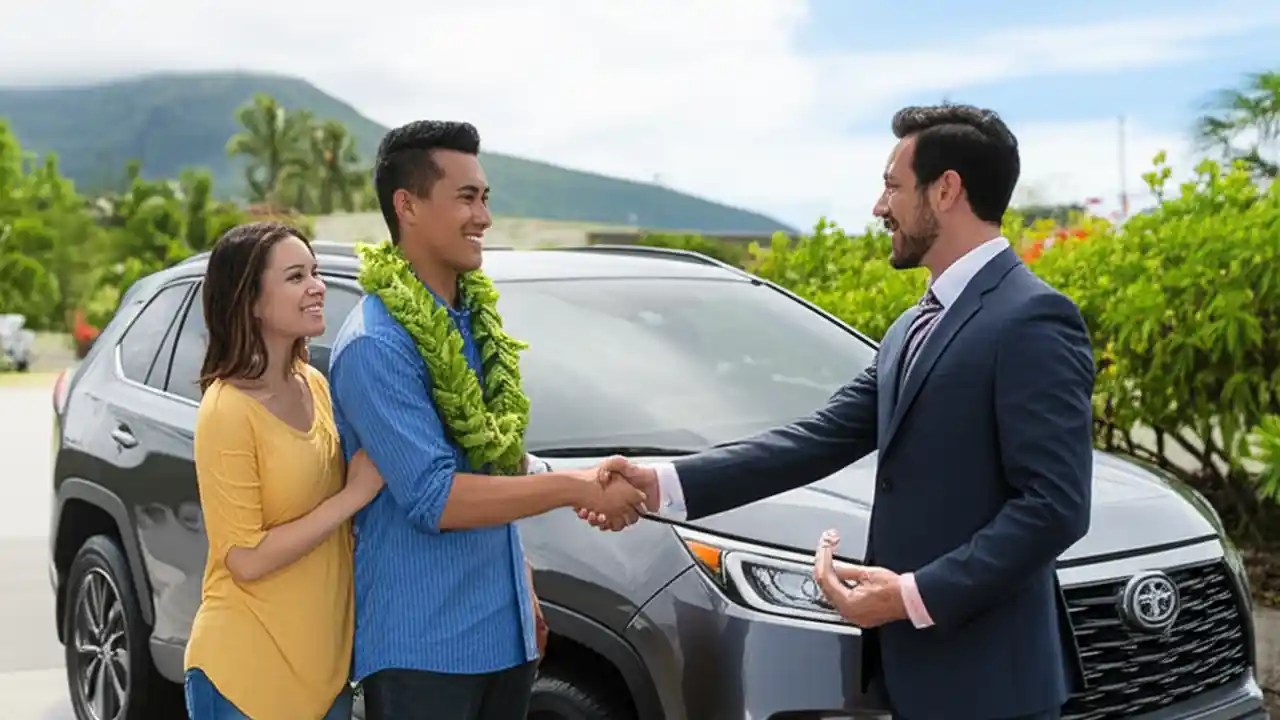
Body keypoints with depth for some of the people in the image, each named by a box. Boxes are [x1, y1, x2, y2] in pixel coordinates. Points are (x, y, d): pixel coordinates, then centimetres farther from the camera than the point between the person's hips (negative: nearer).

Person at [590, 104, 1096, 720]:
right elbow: (822, 438, 7)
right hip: (916, 665, 8)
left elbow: (1054, 507, -21)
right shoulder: (915, 326, 14)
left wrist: (918, 594, -22)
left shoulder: (1032, 321, -15)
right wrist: (666, 484, -1)